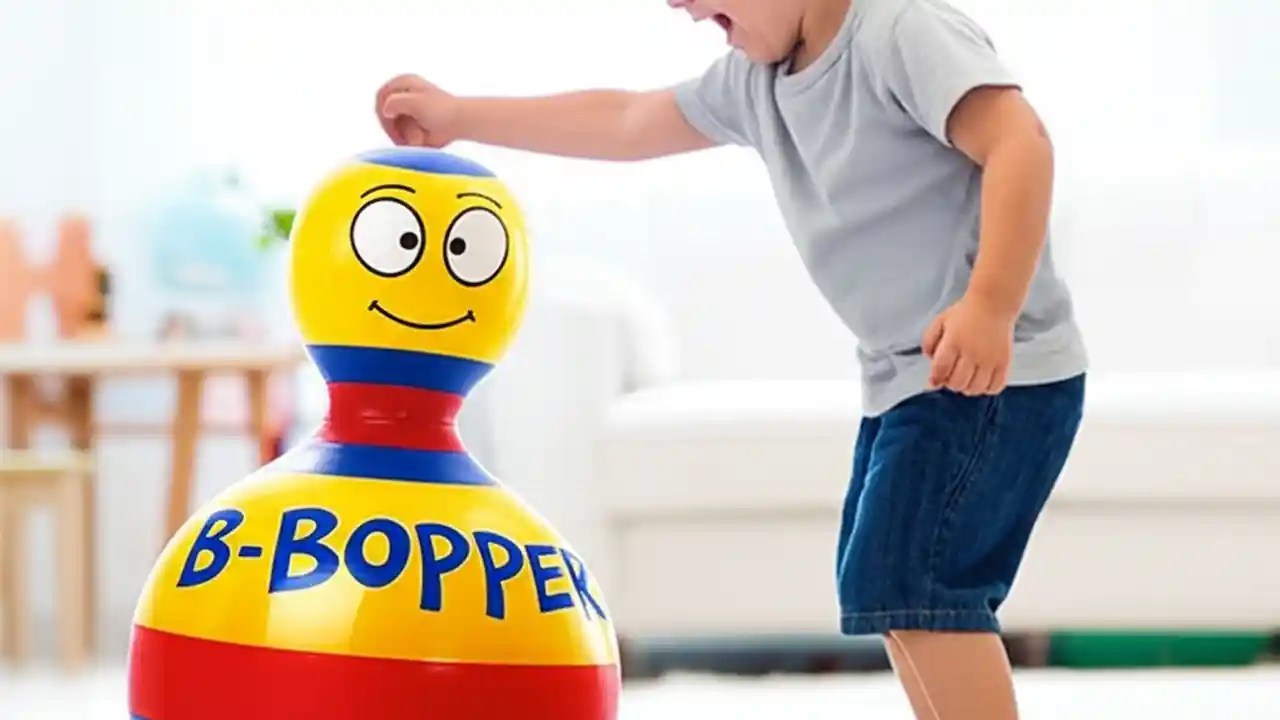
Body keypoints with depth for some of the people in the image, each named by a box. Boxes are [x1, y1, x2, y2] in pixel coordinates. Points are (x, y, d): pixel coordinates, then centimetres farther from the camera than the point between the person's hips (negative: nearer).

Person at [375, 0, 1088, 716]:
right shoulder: (756, 79, 11)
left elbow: (1019, 140, -29)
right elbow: (629, 122, 25)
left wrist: (990, 306, -40)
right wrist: (461, 118, 29)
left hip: (995, 374, -10)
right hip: (905, 381, 10)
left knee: (908, 583, -20)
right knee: (877, 589, 16)